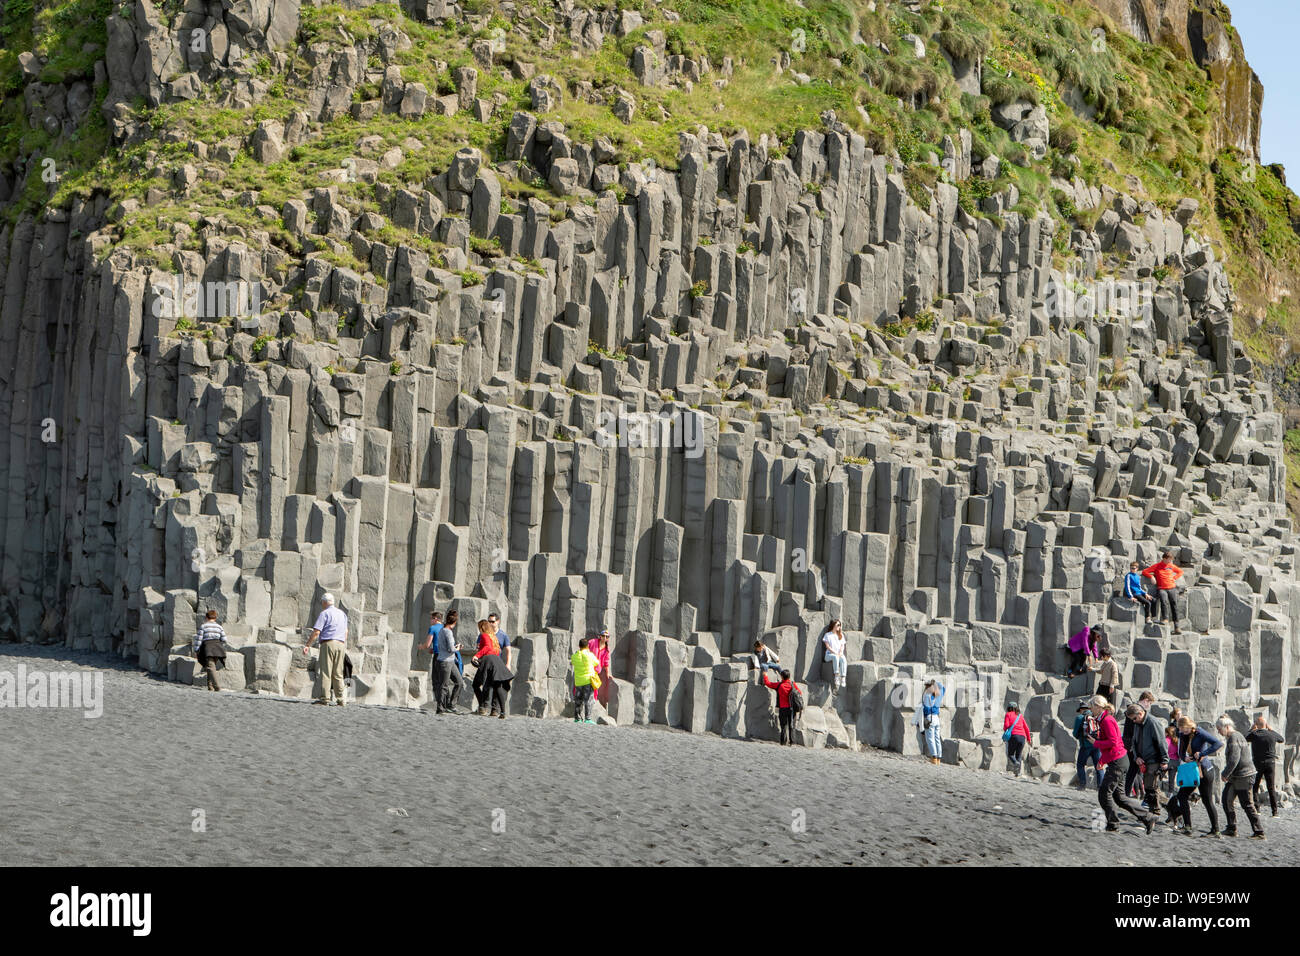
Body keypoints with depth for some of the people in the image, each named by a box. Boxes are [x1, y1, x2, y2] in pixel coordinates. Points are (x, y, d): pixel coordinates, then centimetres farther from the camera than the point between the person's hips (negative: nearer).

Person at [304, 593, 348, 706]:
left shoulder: (324, 614, -4)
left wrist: (307, 645, -9)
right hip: (341, 644, 6)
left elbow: (316, 632, -12)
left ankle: (324, 698, -11)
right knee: (338, 674, 9)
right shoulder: (342, 614, 18)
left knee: (326, 672, -5)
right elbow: (346, 632, 22)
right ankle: (340, 699, 6)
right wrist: (345, 647, 29)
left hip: (328, 643, -6)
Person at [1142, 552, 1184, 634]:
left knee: (1174, 605, -5)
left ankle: (1176, 627, -3)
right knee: (1164, 601, -33)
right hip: (1161, 589, -3)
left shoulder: (1171, 566, 12)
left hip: (1172, 588, 3)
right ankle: (1164, 619, -25)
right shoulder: (1157, 566, 3)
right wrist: (1151, 576, -12)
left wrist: (1174, 578, 12)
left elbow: (1180, 571, 27)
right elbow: (1144, 572, 3)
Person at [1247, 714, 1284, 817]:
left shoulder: (1254, 734, -11)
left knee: (1255, 787, 9)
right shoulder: (1272, 734, -5)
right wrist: (1271, 729, 20)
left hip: (1257, 763, -2)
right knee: (1271, 788, 7)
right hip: (1270, 763, 2)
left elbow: (1245, 739, 10)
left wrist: (1251, 729, 18)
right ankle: (1275, 811, 4)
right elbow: (1281, 739, 17)